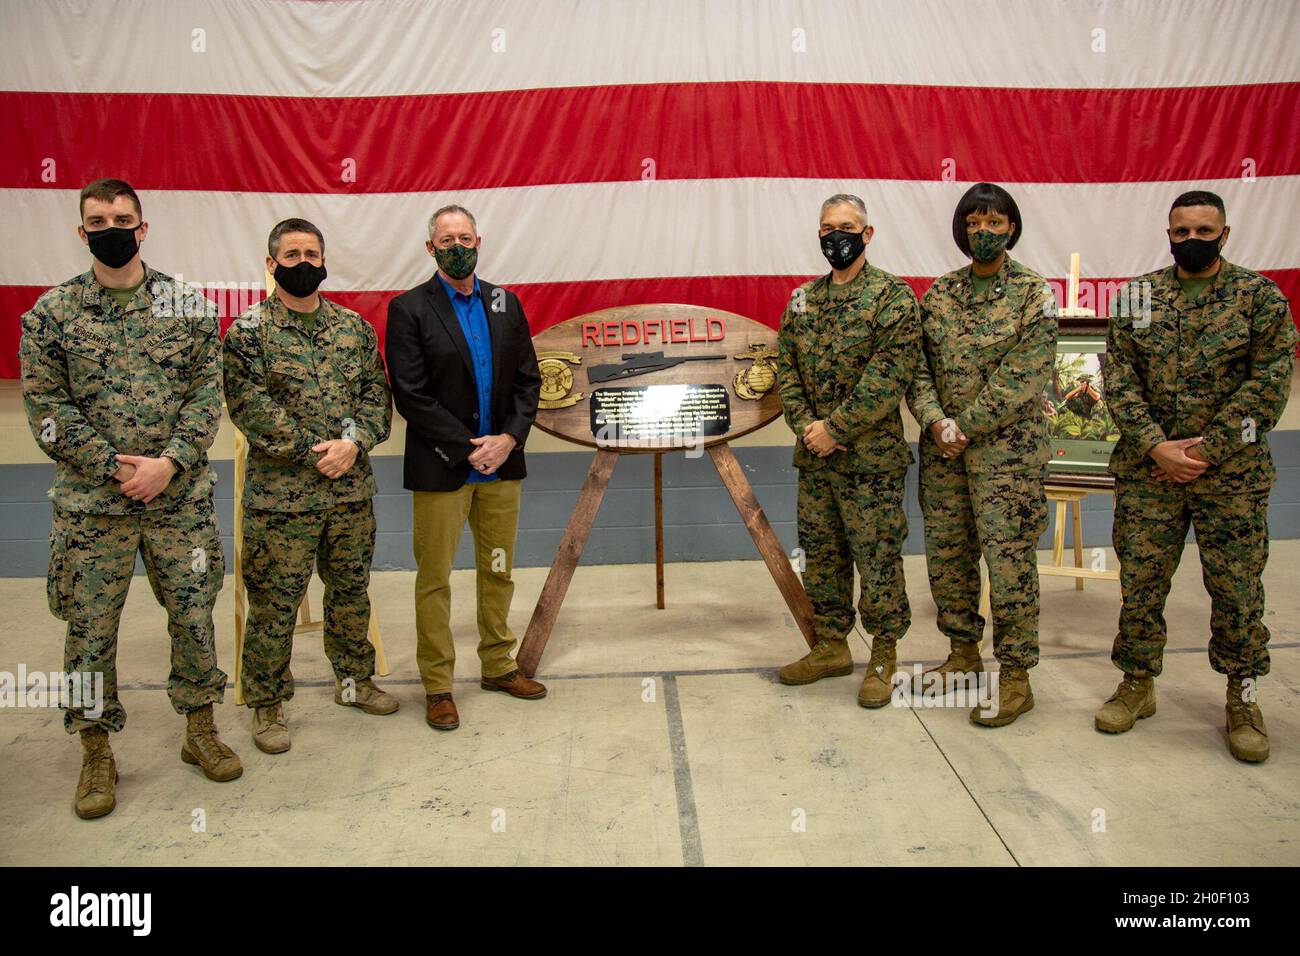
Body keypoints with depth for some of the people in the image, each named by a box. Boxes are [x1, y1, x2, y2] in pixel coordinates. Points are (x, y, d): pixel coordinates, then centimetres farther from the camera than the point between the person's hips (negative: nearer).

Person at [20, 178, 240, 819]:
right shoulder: (51, 312, 2)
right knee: (90, 629, 6)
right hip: (91, 503, 0)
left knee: (194, 615, 9)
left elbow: (208, 391, 0)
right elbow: (46, 407, -2)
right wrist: (114, 467, -12)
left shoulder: (187, 305, 4)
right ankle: (96, 754, 23)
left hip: (181, 497, 1)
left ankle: (200, 731, 28)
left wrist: (168, 464, -12)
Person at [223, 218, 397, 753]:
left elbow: (377, 393, 5)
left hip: (352, 491, 4)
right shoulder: (248, 332, -3)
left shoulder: (354, 327, 9)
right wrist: (313, 450, -16)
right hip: (280, 494, -4)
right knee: (274, 604, 4)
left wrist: (354, 442, -13)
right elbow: (251, 408, -11)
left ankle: (354, 679, 35)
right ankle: (267, 704, 19)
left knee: (351, 591, 17)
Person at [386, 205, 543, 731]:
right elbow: (411, 395, -11)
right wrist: (468, 448, -14)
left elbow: (528, 379, 7)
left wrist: (508, 439, -7)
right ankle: (438, 686, 16)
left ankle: (498, 666, 29)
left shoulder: (506, 304, 9)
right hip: (441, 467, -4)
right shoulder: (409, 309, -4)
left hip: (502, 461, 5)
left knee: (498, 572, 14)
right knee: (434, 579, 4)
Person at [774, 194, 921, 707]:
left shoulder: (893, 295, -6)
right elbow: (785, 366, 10)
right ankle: (831, 647, 28)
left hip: (870, 456, -6)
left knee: (877, 558, 1)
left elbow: (889, 375, -15)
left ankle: (884, 657, 15)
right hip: (812, 455, 6)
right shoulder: (803, 299, 13)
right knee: (821, 554, 14)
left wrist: (834, 428, -17)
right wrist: (804, 424, -7)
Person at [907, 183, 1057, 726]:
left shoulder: (1033, 294, -5)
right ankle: (964, 654, 32)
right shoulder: (939, 293, 9)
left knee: (1010, 563, -1)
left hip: (1007, 449, -5)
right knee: (946, 555, 13)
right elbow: (918, 366, 4)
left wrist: (964, 427, -14)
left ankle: (1015, 680, 12)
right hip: (943, 452, 5)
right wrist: (935, 420, -13)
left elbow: (1022, 380, -13)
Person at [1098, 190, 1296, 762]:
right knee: (1139, 579, 7)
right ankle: (1138, 683, 23)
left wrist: (1206, 449, -13)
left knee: (1236, 587, 6)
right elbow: (1118, 376, 1)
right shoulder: (1137, 297, 6)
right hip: (1146, 470, 2)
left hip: (1232, 473, -1)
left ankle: (1242, 697, 23)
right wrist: (1155, 446, -11)